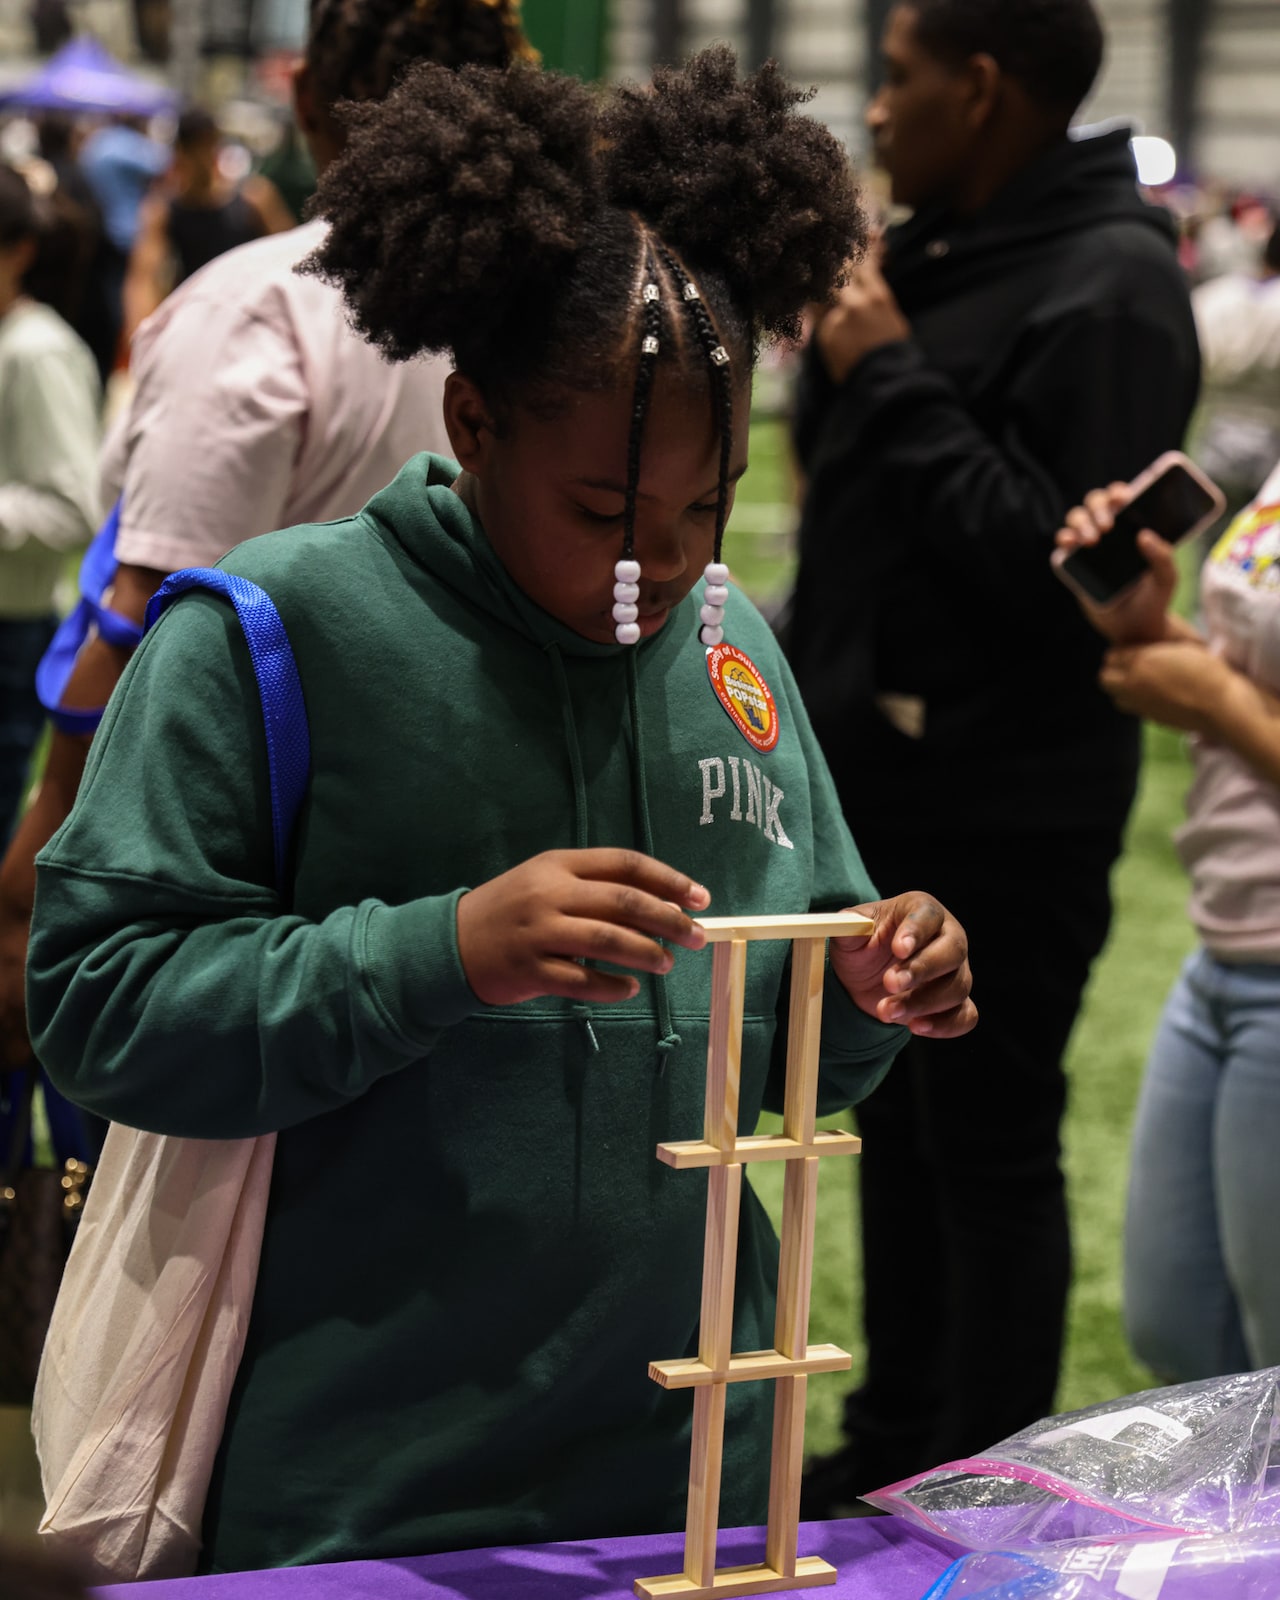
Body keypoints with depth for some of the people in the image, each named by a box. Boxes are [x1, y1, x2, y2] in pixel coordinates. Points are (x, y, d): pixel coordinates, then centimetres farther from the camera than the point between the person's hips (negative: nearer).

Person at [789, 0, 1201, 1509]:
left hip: (1000, 818, -9)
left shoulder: (1108, 291, -17)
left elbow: (1059, 564, -25)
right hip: (877, 787, 9)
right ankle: (894, 1453, 33)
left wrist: (895, 382, -21)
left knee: (989, 1154, 0)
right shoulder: (931, 255, 11)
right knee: (896, 1126, 19)